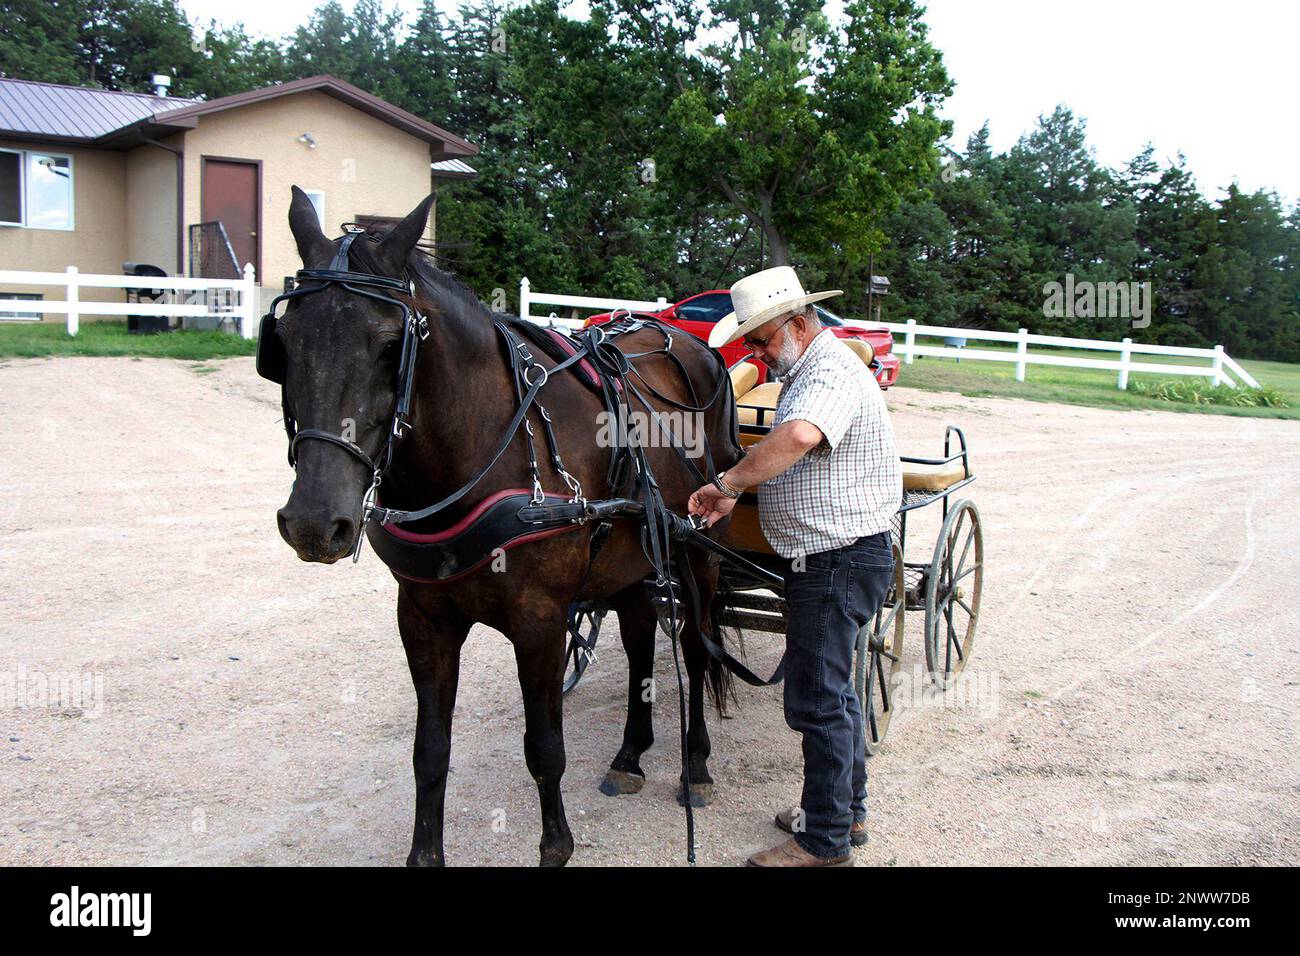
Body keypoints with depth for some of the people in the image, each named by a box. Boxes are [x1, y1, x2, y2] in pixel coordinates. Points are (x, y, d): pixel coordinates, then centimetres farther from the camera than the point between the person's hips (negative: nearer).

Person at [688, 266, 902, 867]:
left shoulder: (832, 371, -19)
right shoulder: (805, 371, 16)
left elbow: (799, 437, -41)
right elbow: (794, 451, 24)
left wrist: (727, 482, -32)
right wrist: (737, 488, 9)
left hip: (838, 562, -11)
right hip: (824, 557, 11)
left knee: (816, 699, -4)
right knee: (832, 689, 19)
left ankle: (825, 841, 8)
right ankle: (847, 810, 33)